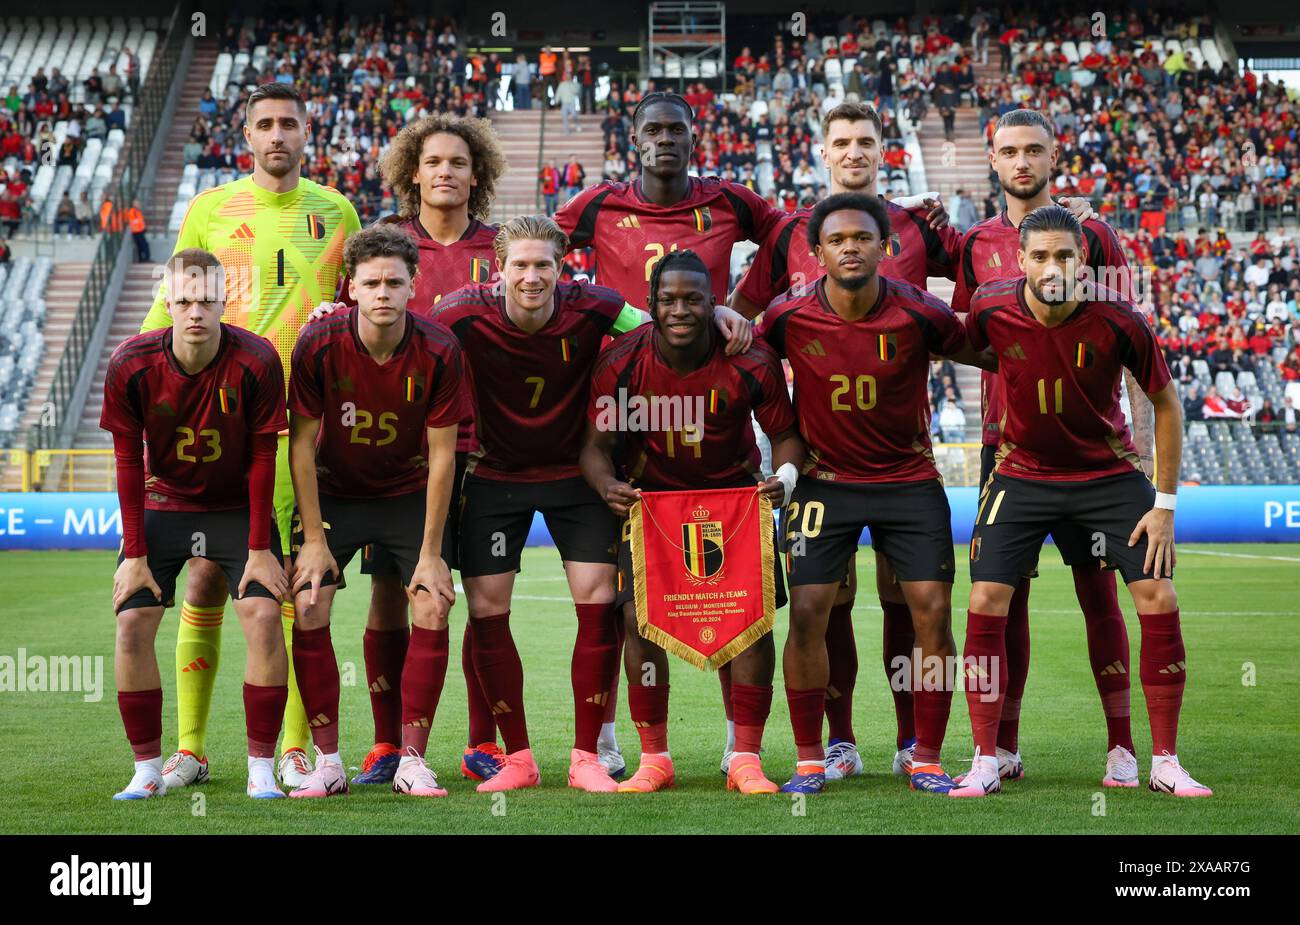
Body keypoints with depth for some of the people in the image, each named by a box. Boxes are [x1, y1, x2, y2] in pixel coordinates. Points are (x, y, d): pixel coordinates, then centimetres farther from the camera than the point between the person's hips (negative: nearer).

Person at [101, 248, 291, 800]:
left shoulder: (257, 362, -20)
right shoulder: (131, 365, -17)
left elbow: (262, 459, -12)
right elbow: (128, 462, -8)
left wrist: (260, 549, -12)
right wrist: (135, 553, -10)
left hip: (237, 507, -1)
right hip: (162, 505, 1)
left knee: (264, 617, -16)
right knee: (132, 624, -11)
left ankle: (261, 769, -5)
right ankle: (148, 770, 2)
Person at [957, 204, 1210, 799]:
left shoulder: (1119, 322, -20)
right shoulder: (992, 309, -17)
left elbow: (1165, 402, -7)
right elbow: (967, 349, 7)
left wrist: (1165, 503, -8)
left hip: (1109, 474, 0)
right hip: (1023, 475, 1)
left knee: (1159, 600, -9)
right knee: (986, 603, -10)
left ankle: (1164, 764, 4)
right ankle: (985, 764, 1)